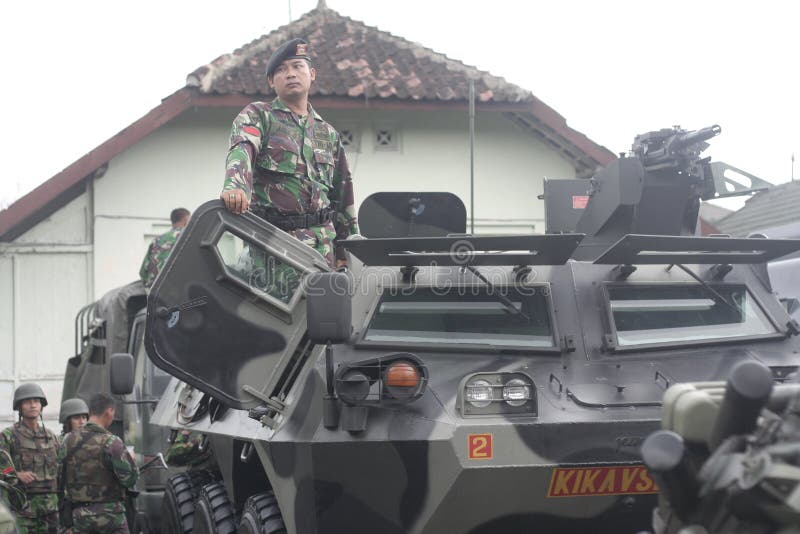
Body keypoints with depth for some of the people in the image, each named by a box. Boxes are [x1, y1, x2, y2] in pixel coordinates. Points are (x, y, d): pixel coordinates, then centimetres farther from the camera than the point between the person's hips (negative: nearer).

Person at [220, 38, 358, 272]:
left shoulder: (329, 134, 22)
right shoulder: (257, 115, 7)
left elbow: (342, 195, 25)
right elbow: (241, 150, -16)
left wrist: (346, 252, 21)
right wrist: (235, 186, -39)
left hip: (321, 244, 4)